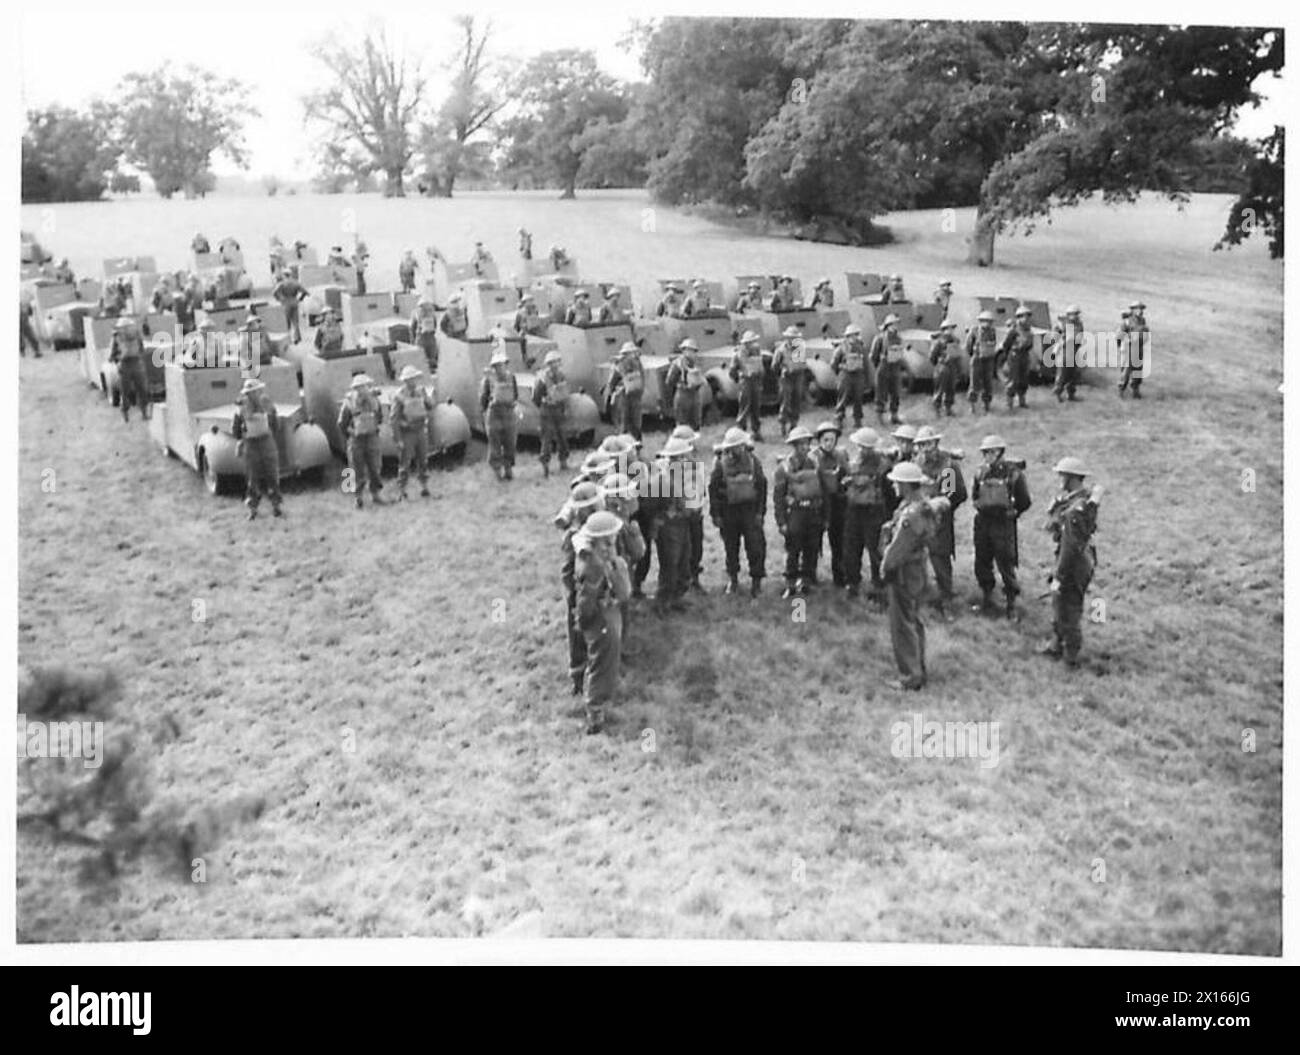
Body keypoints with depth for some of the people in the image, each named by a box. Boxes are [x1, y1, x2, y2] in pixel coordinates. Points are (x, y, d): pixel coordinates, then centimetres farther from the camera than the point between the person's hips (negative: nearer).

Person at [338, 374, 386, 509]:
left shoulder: (374, 400, -3)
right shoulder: (349, 403, -13)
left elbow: (380, 417, 16)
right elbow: (342, 424, -2)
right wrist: (349, 438, 5)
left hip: (372, 438, 3)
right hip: (356, 440, -3)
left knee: (374, 467, 2)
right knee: (358, 471, 2)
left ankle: (376, 494, 12)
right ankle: (359, 498, 12)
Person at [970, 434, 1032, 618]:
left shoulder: (1014, 472, -7)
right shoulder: (981, 472, 5)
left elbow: (1024, 501, 0)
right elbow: (974, 496, 20)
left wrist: (1012, 513, 2)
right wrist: (981, 506, 7)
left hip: (1003, 524, -5)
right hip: (982, 523, 5)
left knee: (1006, 565, -1)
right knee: (982, 563, 11)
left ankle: (1011, 604, 11)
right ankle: (986, 599, 26)